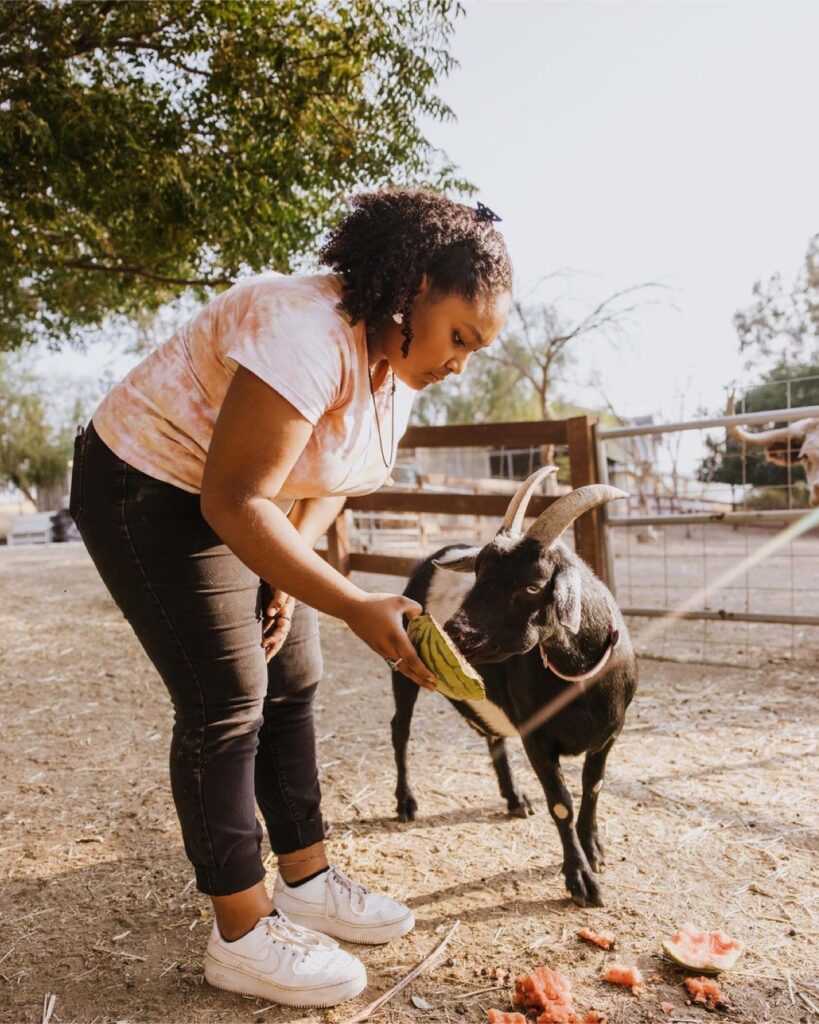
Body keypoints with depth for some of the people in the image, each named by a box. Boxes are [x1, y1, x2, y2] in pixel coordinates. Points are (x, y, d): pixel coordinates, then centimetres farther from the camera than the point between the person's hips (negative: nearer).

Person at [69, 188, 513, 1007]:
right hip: (153, 492, -9)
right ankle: (241, 936, 7)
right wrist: (356, 609, -36)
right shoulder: (311, 331, -31)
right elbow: (233, 500, -34)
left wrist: (290, 577, -4)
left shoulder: (402, 363, -1)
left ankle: (307, 881, 22)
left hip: (247, 506, 9)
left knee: (292, 687, 8)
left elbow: (325, 480, 10)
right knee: (226, 706, -8)